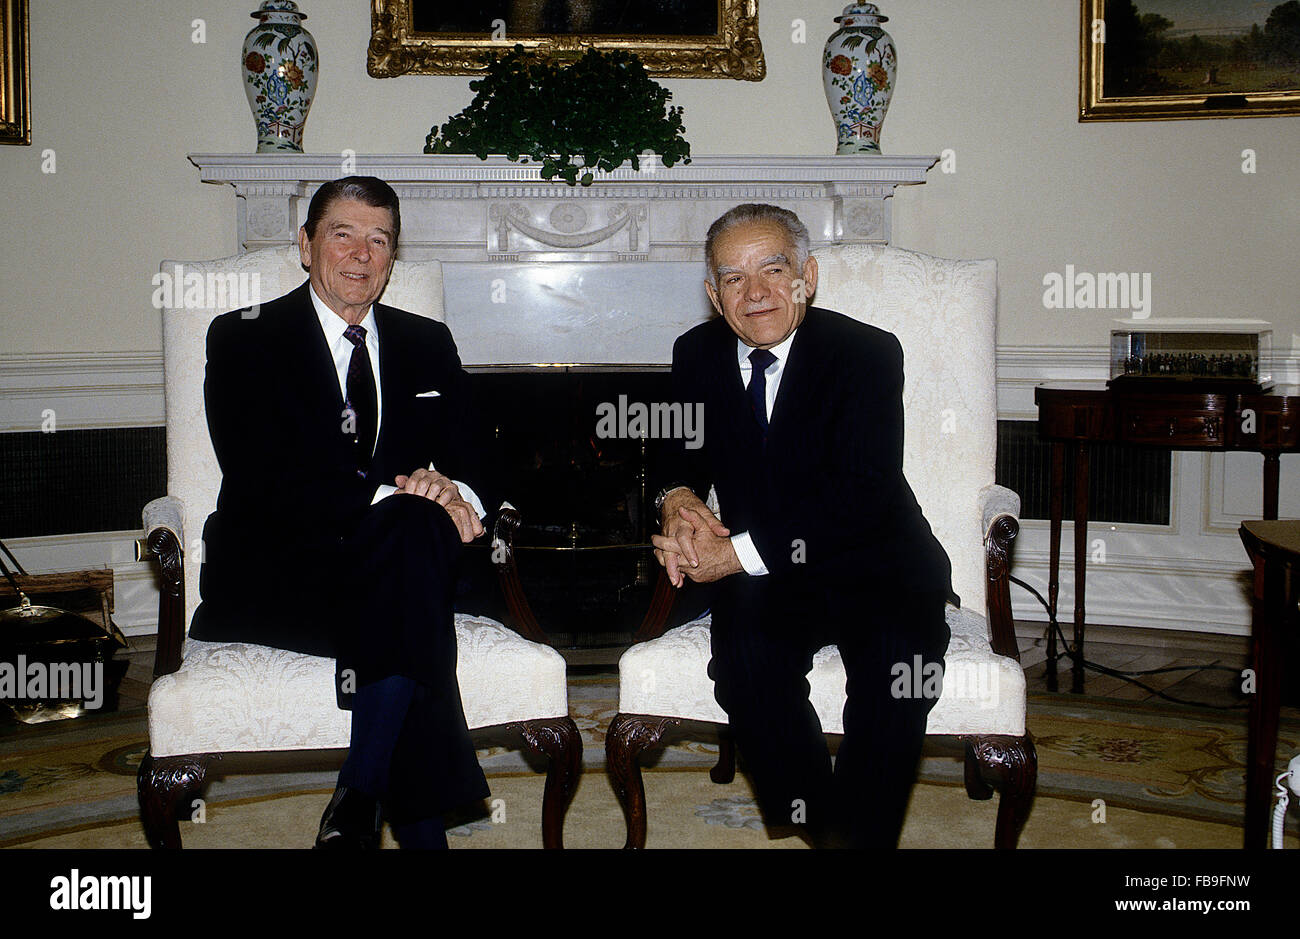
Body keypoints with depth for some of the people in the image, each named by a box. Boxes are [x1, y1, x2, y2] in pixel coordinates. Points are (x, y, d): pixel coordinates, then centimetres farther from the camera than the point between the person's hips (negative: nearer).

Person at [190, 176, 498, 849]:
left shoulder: (428, 345, 19)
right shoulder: (244, 338, 6)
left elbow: (476, 462, 10)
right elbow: (262, 479, -10)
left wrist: (456, 493, -16)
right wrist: (388, 493, -23)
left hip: (394, 565, 3)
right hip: (273, 578, -3)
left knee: (420, 525, -34)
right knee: (414, 530, -34)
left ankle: (358, 801, -32)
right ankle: (419, 825, -34)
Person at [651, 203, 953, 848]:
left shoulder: (868, 353, -10)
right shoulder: (697, 354, 6)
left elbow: (861, 497, -19)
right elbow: (680, 453, 17)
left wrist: (743, 551, -24)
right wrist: (677, 499, -9)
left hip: (875, 569, -2)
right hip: (763, 579, 3)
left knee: (897, 658, -31)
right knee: (747, 655, -29)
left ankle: (856, 834, -10)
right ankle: (811, 828, -9)